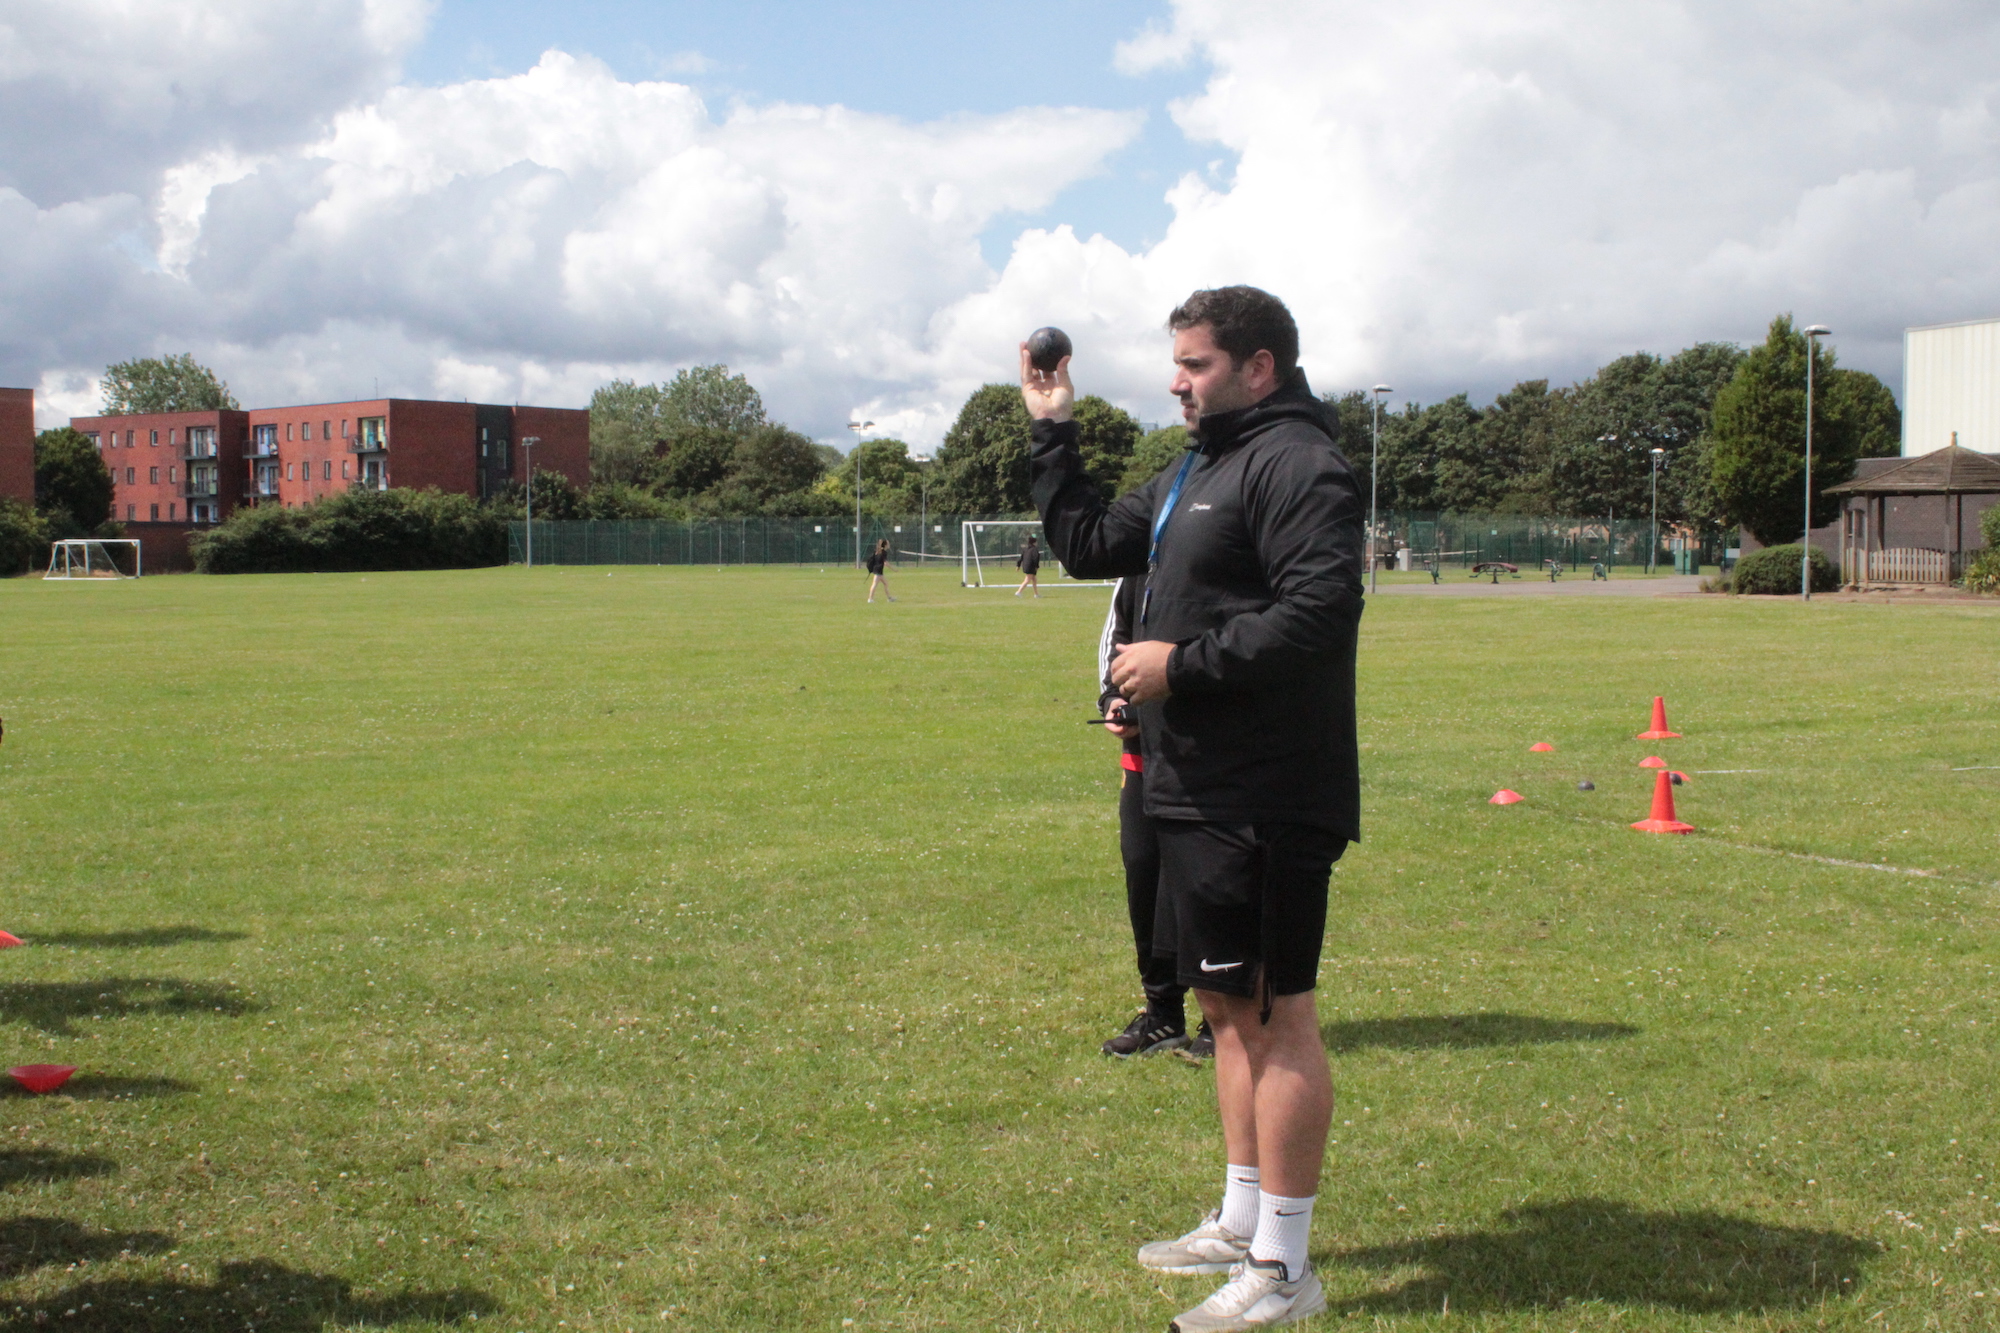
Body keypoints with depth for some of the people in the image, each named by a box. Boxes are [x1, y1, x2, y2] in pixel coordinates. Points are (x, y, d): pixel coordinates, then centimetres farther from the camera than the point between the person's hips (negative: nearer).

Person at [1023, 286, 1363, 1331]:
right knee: (1228, 1006, 17)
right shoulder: (1195, 471, 19)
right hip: (1196, 789, 10)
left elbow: (1319, 614, -25)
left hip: (1262, 801, -10)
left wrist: (1183, 663, -18)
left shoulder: (1294, 463, -13)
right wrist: (1052, 433, 21)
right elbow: (1089, 545, 27)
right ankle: (1241, 1223, 30)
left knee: (1273, 1013, -4)